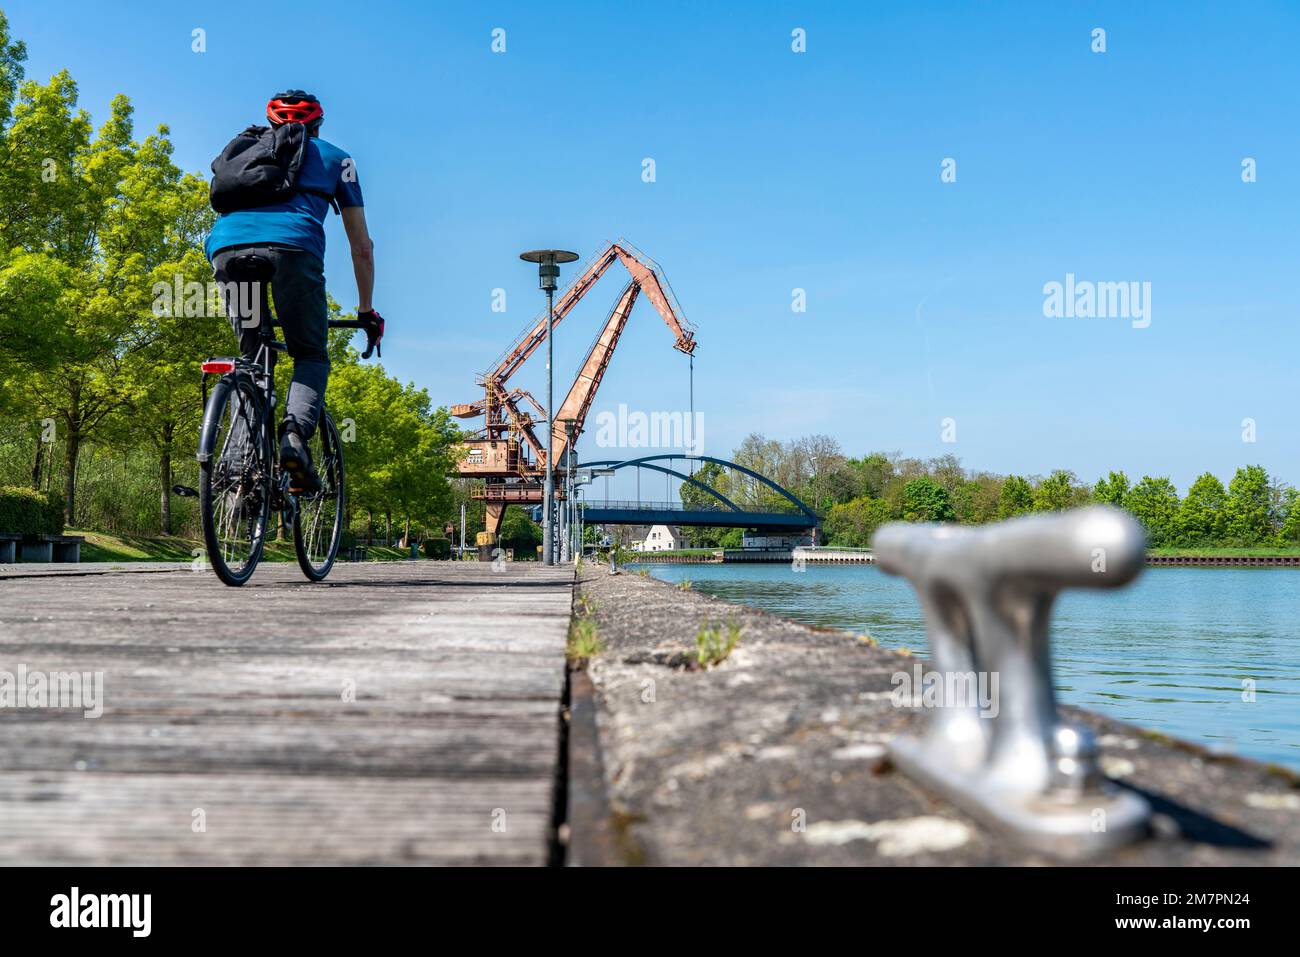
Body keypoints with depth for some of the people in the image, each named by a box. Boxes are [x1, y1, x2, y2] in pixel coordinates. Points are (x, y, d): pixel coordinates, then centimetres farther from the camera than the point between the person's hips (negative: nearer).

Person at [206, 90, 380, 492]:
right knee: (311, 356, 11)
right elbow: (362, 245, 28)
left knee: (251, 356, 19)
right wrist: (366, 310, 35)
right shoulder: (333, 157, 29)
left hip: (226, 245, 3)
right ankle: (295, 434, -16)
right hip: (292, 244, -3)